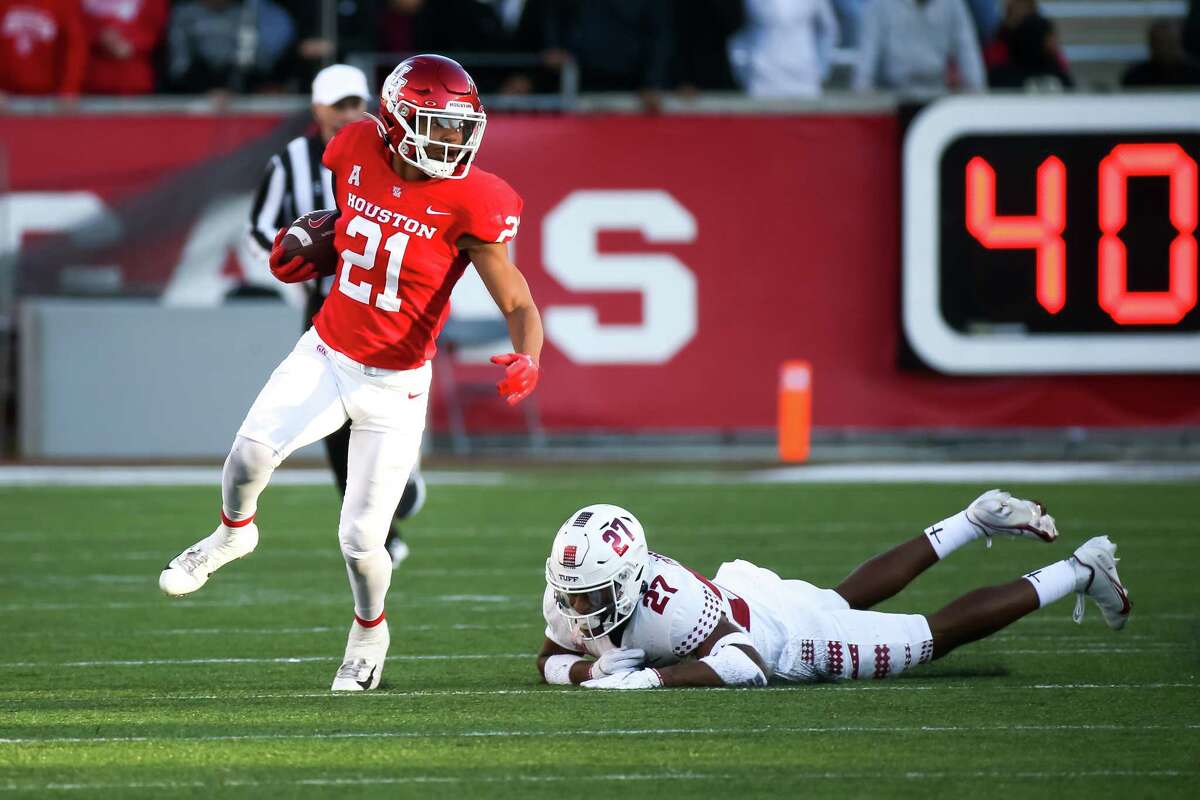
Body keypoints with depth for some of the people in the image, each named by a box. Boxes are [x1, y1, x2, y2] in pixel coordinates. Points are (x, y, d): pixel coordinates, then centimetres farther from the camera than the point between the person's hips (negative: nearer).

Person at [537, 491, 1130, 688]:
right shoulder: (569, 598, -23)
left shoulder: (666, 602, -43)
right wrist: (593, 669, -32)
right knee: (853, 595, 35)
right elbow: (550, 660, -9)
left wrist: (652, 678, -51)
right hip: (739, 596, 7)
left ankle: (1080, 571, 27)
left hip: (786, 629, -7)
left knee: (939, 636, 9)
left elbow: (743, 662, -44)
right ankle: (976, 521, 51)